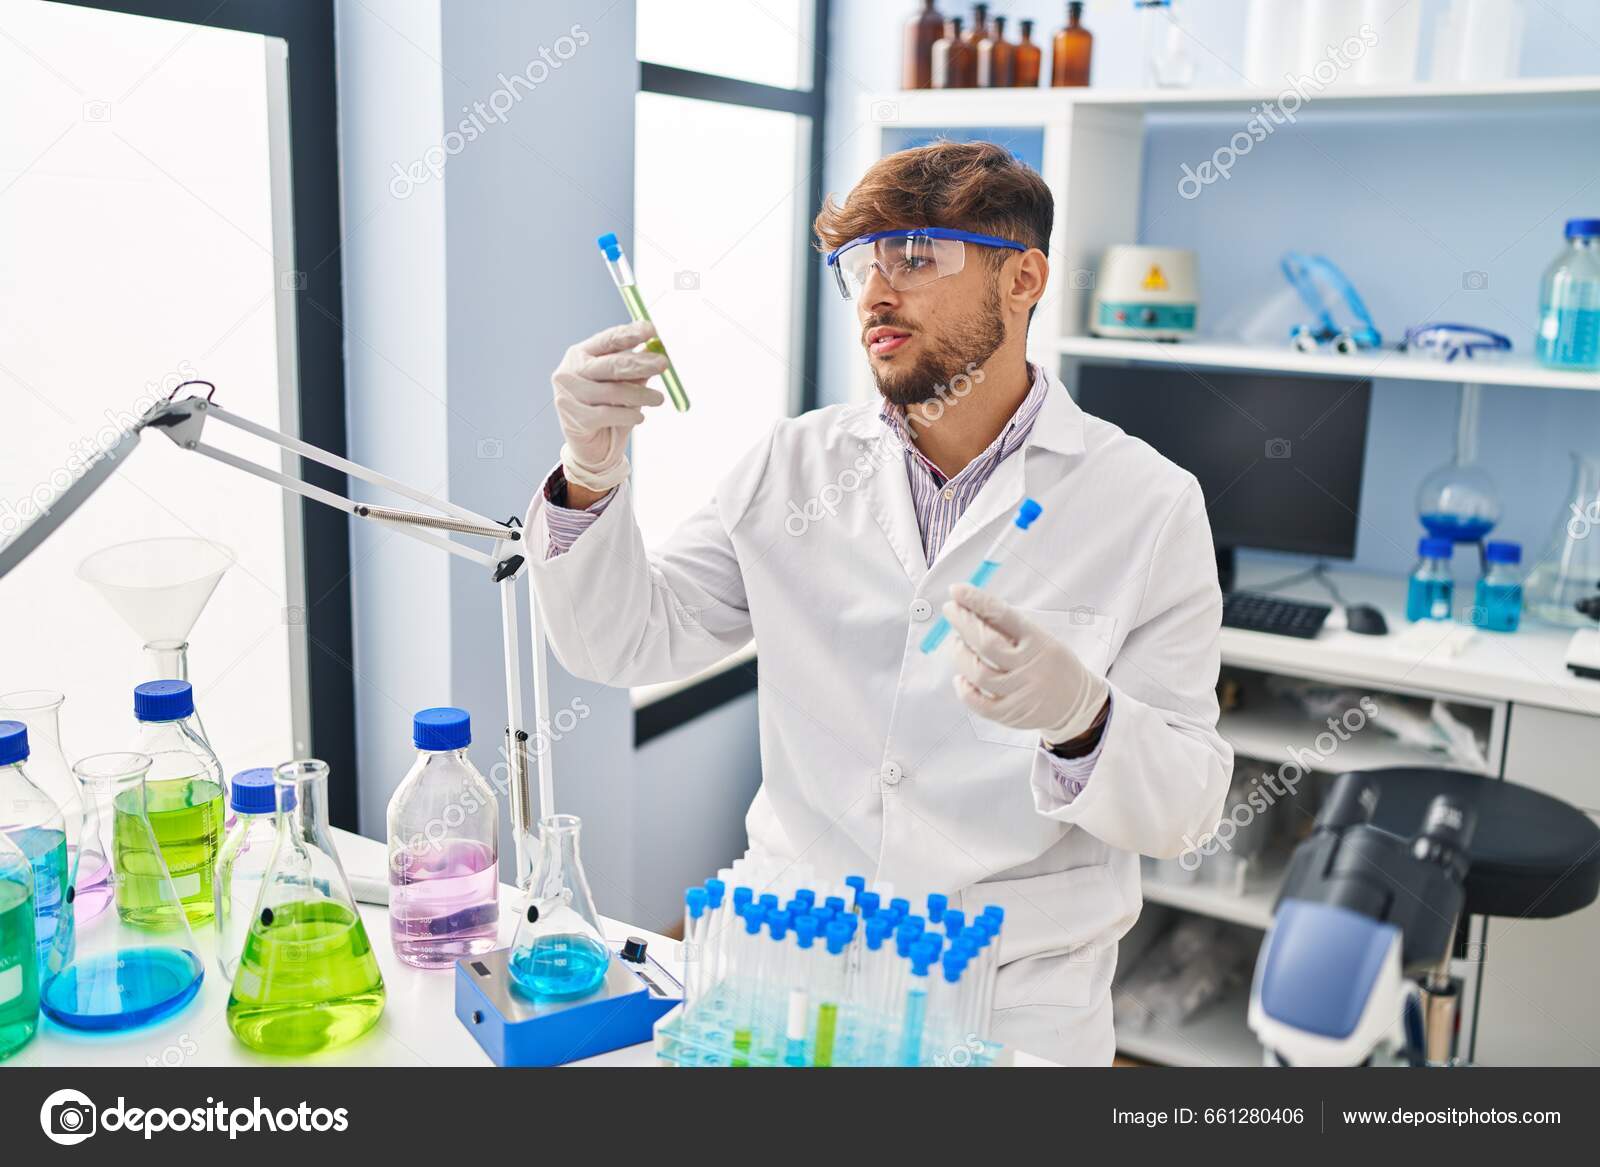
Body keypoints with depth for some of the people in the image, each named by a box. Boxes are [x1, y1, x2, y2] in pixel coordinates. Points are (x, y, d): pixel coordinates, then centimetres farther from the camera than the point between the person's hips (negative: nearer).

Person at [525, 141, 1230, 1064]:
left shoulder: (1149, 503, -6)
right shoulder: (796, 465, 2)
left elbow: (1184, 807, -7)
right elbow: (623, 642, 2)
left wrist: (1080, 717, -29)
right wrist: (592, 473, -15)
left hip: (1014, 993, -1)